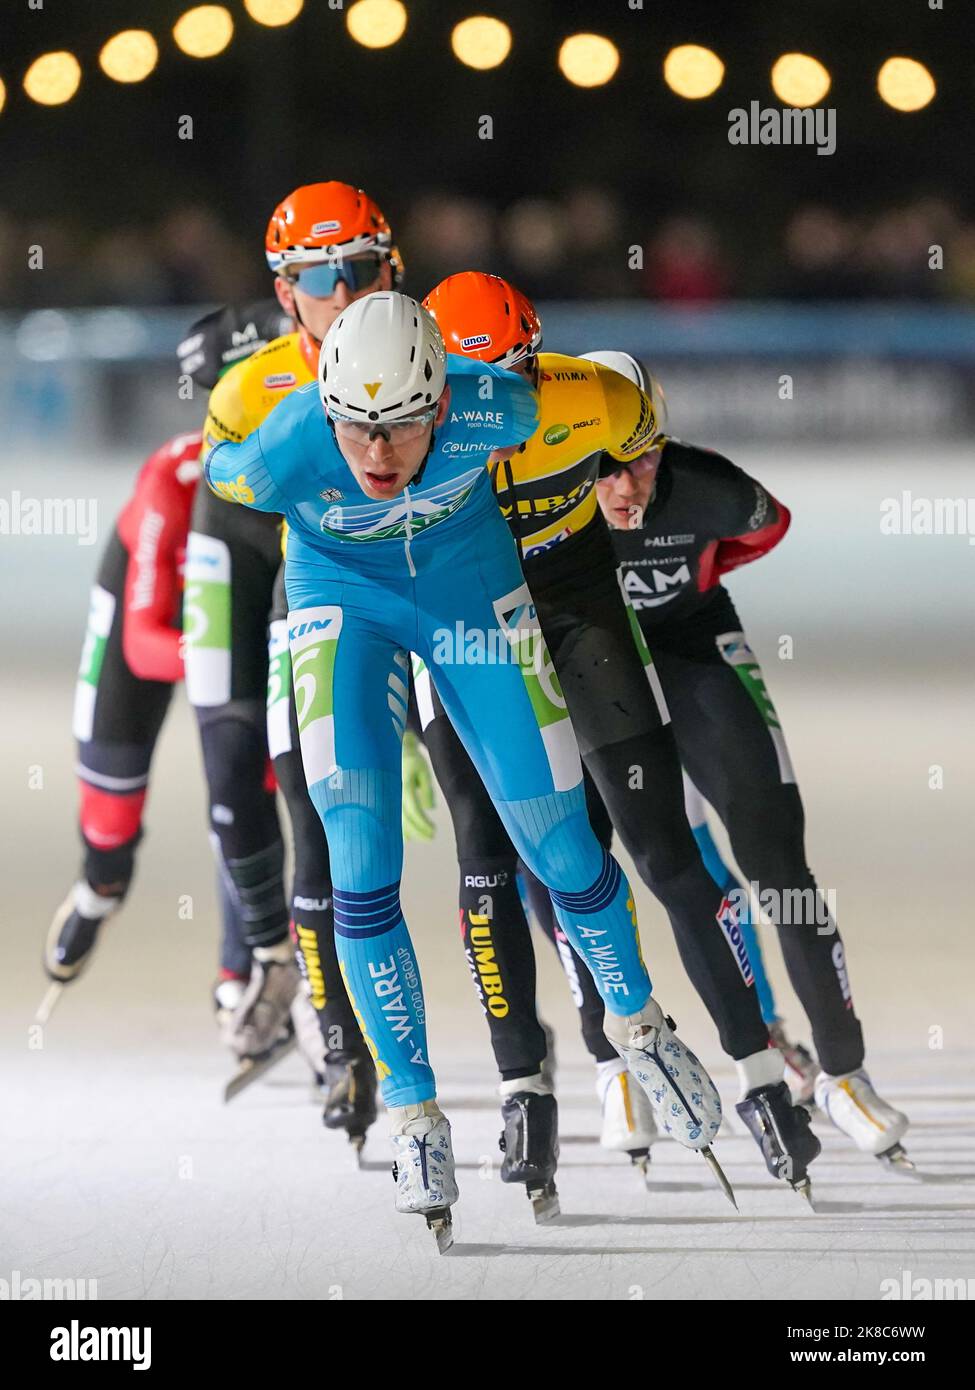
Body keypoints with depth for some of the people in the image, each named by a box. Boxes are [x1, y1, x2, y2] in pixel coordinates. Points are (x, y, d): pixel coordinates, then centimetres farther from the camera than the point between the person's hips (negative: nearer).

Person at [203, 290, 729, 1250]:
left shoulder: (495, 412, -35)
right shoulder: (280, 458, -34)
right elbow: (211, 465, -9)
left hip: (470, 586, 1)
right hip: (342, 597, -1)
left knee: (560, 846, 3)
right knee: (361, 860, -13)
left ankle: (637, 1025, 32)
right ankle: (413, 1114, 2)